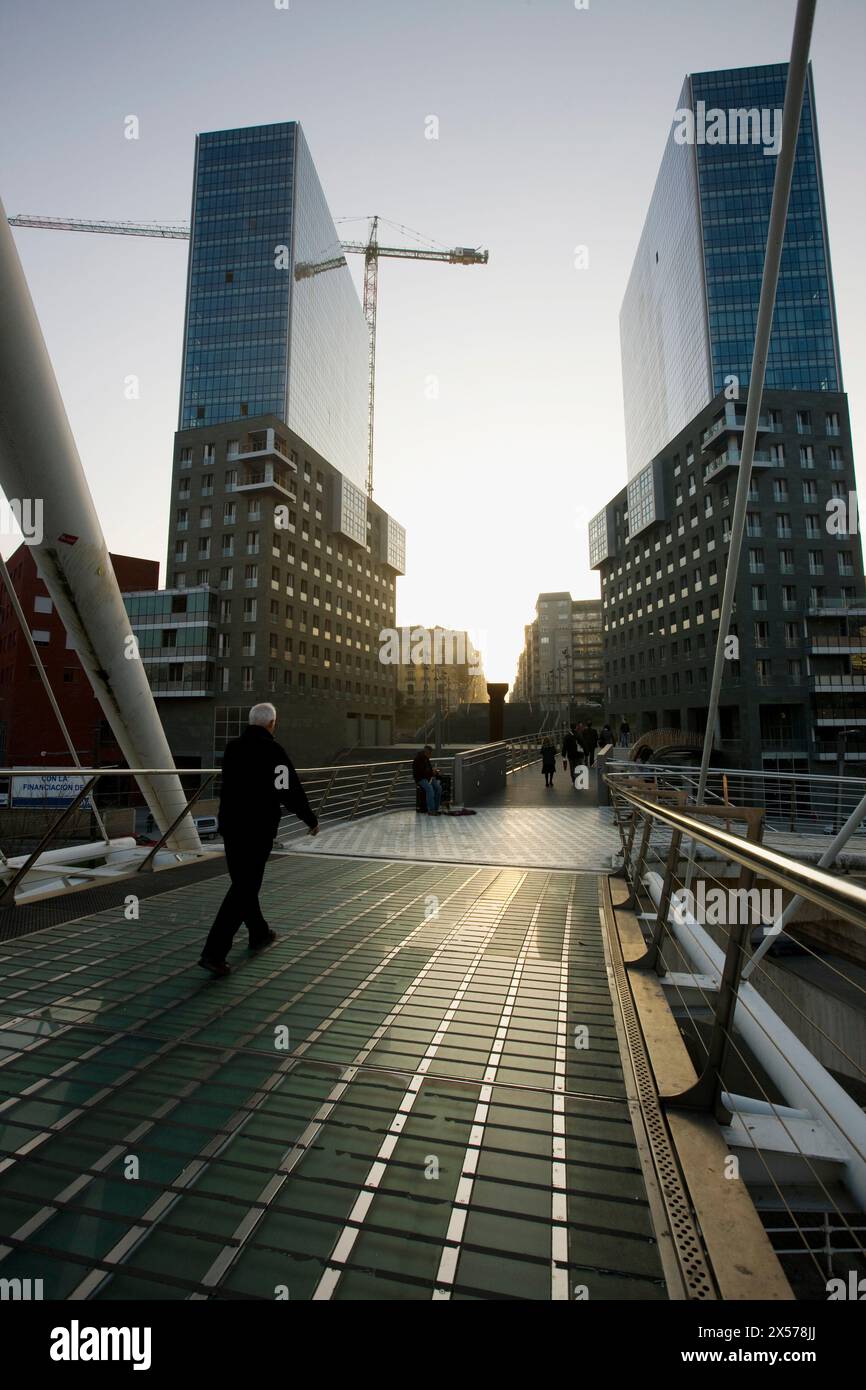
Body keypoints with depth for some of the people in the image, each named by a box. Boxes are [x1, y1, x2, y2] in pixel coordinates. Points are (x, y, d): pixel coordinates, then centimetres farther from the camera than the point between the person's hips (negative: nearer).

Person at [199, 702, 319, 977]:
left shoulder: (232, 748, 7)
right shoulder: (273, 751, -14)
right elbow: (291, 792, -14)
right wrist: (311, 821, -1)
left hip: (230, 826, 8)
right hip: (258, 830, -7)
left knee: (243, 883, 20)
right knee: (244, 889, -2)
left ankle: (259, 933, 38)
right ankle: (214, 953, -6)